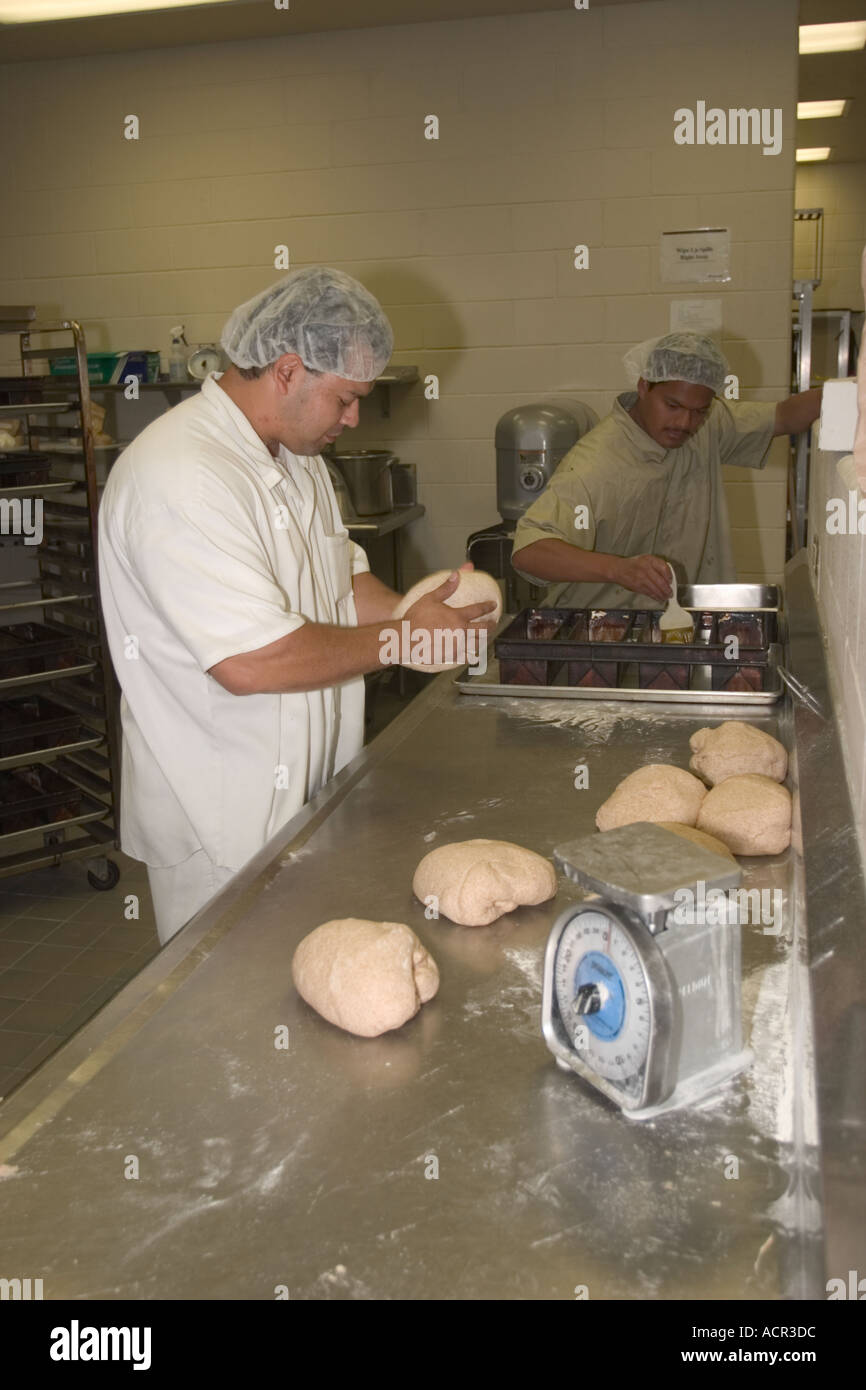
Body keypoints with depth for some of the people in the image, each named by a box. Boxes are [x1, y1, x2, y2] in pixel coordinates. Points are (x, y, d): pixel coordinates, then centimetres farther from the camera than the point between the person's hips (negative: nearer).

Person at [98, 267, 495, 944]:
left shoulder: (294, 455, 9)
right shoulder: (180, 477, -25)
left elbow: (338, 572, 18)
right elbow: (251, 661, -31)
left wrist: (414, 611, -3)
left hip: (304, 787, 9)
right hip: (222, 822, -9)